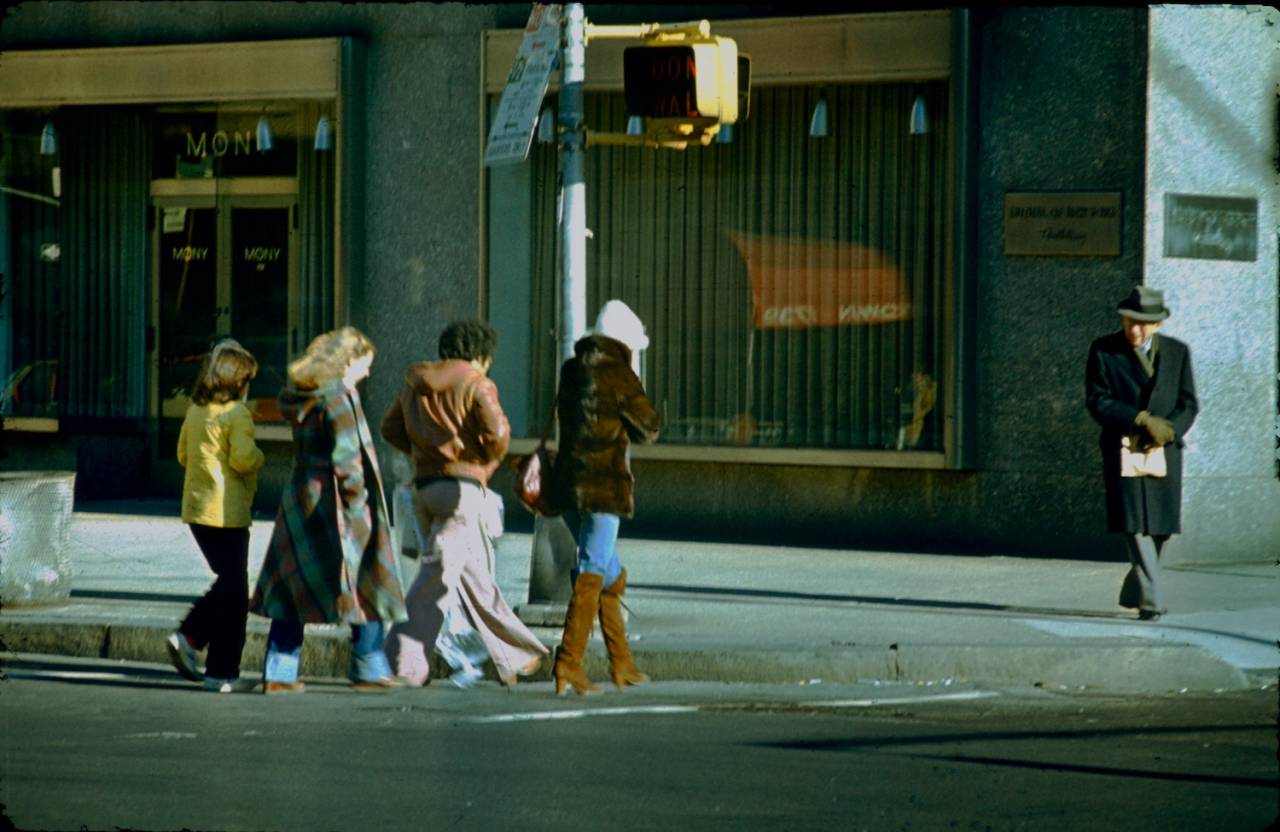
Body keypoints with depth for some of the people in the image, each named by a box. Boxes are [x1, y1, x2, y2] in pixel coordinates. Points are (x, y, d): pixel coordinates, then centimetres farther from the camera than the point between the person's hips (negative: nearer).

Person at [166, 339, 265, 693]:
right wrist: (258, 457, -1)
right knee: (234, 593, 1)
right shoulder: (237, 413, -13)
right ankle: (222, 673, 3)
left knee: (226, 582, 22)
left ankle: (187, 636, 7)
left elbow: (183, 454, 17)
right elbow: (244, 458, -21)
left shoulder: (195, 410, 9)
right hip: (227, 512, -8)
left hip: (197, 508, 8)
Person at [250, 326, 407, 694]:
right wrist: (357, 497, -12)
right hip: (335, 504, -8)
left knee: (293, 587, 10)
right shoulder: (339, 401, -15)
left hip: (301, 500, 8)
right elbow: (346, 458, -21)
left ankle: (279, 672, 7)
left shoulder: (302, 397, 10)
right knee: (367, 588, 6)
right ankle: (369, 669, 12)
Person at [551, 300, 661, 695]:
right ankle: (568, 664, -16)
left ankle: (622, 664, 24)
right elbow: (648, 428, -2)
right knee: (593, 573, -8)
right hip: (604, 485, -8)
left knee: (611, 575, 18)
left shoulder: (572, 371, 12)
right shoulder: (617, 373, -9)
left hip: (569, 481, 8)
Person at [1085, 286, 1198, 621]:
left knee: (1161, 526, 5)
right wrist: (1142, 420, -16)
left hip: (1165, 451, 3)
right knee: (1135, 525, -12)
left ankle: (1133, 593, 25)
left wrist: (1168, 431, -15)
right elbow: (1097, 401, -7)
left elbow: (1188, 404, 5)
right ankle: (1151, 601, -14)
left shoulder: (1177, 352, 6)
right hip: (1123, 451, -3)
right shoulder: (1103, 350, -1)